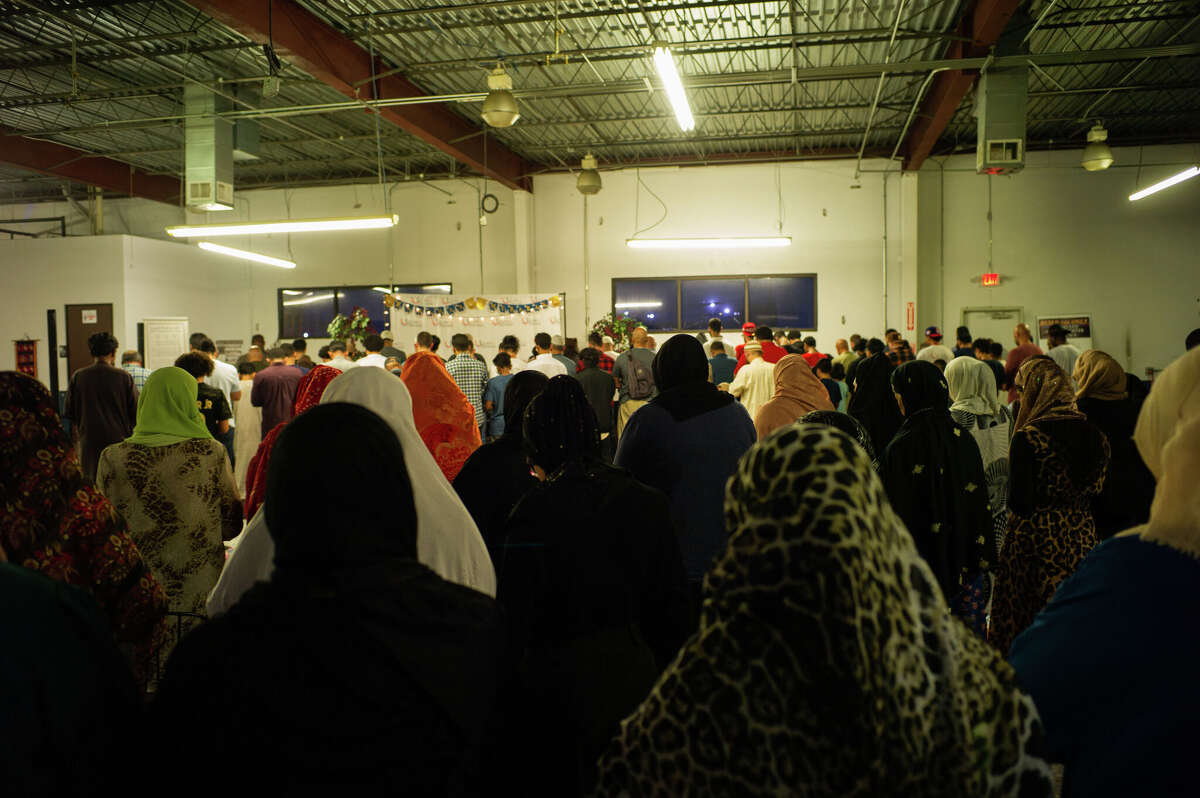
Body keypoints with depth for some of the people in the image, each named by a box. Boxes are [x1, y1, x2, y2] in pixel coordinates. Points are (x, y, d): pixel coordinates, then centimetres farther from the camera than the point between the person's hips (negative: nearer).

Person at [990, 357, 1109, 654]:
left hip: (1037, 539, -6)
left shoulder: (1028, 437, -18)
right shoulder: (1093, 432, 0)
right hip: (1082, 536, 6)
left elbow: (1020, 501, -18)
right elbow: (1098, 489, 7)